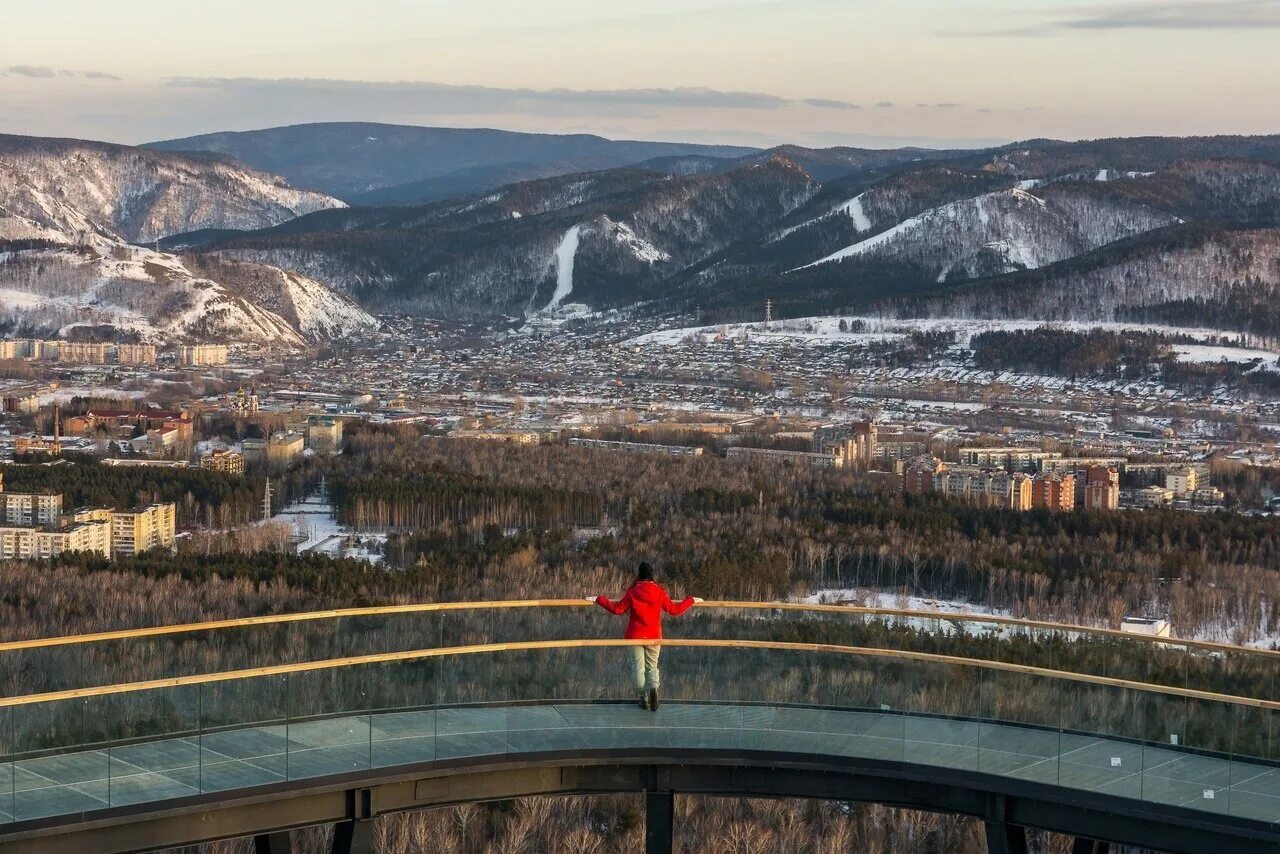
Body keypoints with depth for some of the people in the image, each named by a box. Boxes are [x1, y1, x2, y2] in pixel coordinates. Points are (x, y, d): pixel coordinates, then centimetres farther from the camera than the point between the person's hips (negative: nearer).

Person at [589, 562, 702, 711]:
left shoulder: (632, 592, -8)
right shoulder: (659, 592, -5)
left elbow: (617, 609, -2)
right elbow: (674, 610, 2)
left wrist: (599, 599, 7)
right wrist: (692, 600, 15)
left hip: (635, 635, -1)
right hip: (654, 636, 1)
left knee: (639, 666, 9)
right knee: (652, 666, 11)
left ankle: (643, 697, 2)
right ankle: (653, 687, -18)